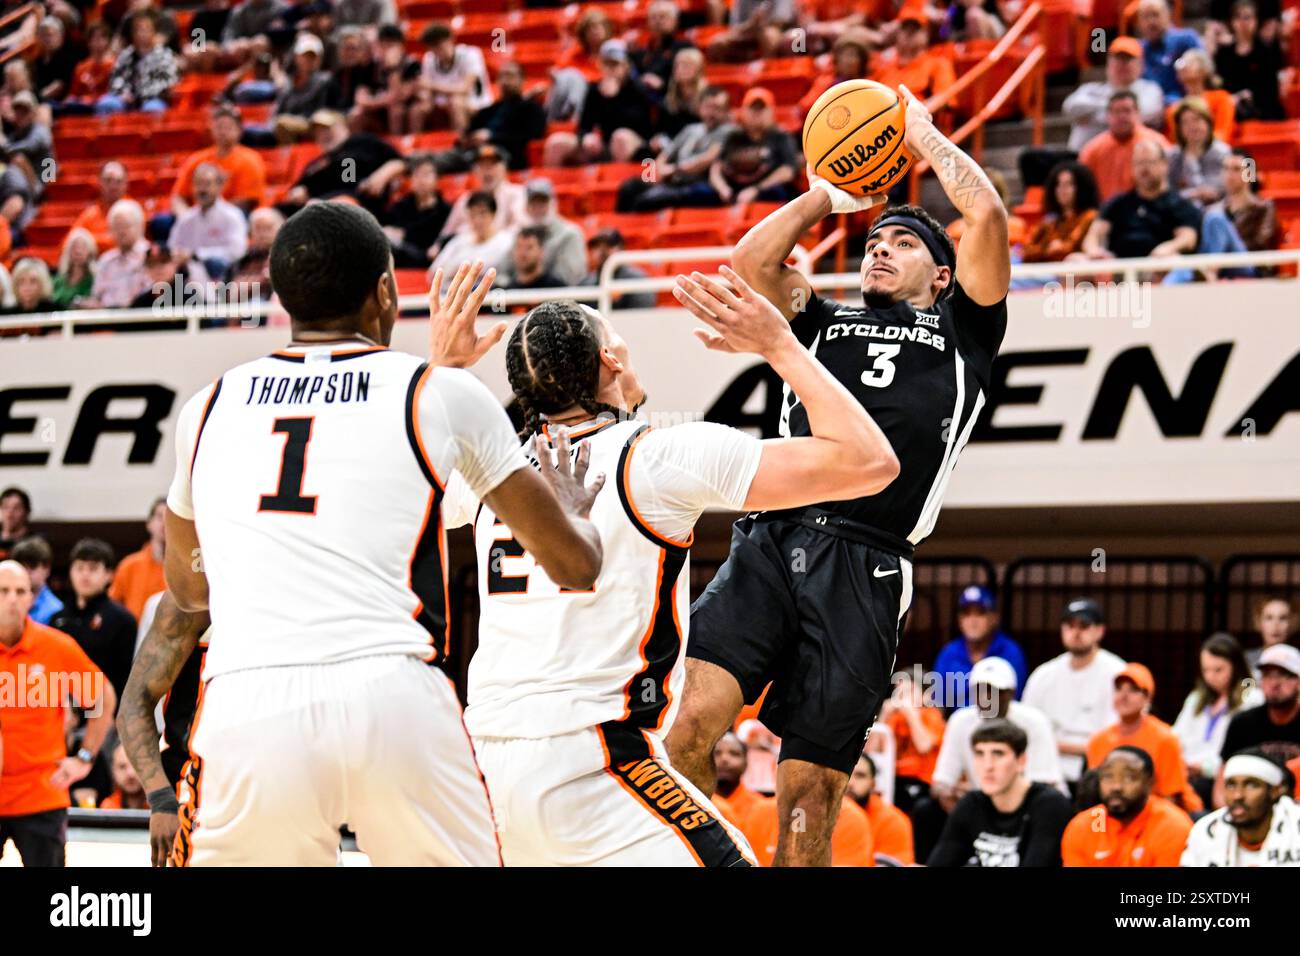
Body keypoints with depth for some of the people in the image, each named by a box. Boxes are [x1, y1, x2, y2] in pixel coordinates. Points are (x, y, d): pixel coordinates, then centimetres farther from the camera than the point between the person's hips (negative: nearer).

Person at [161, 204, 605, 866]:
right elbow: (576, 565, 16)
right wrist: (572, 500, 41)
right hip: (396, 705, -1)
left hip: (242, 709, 1)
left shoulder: (206, 409, 18)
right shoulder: (444, 395, 10)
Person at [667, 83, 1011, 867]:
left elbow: (988, 218, 8)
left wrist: (924, 134, 21)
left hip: (865, 570, -2)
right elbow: (753, 261, 12)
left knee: (811, 791, -3)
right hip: (770, 541, 2)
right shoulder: (823, 323, 28)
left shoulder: (960, 331, 21)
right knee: (692, 720, -22)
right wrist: (830, 194, 24)